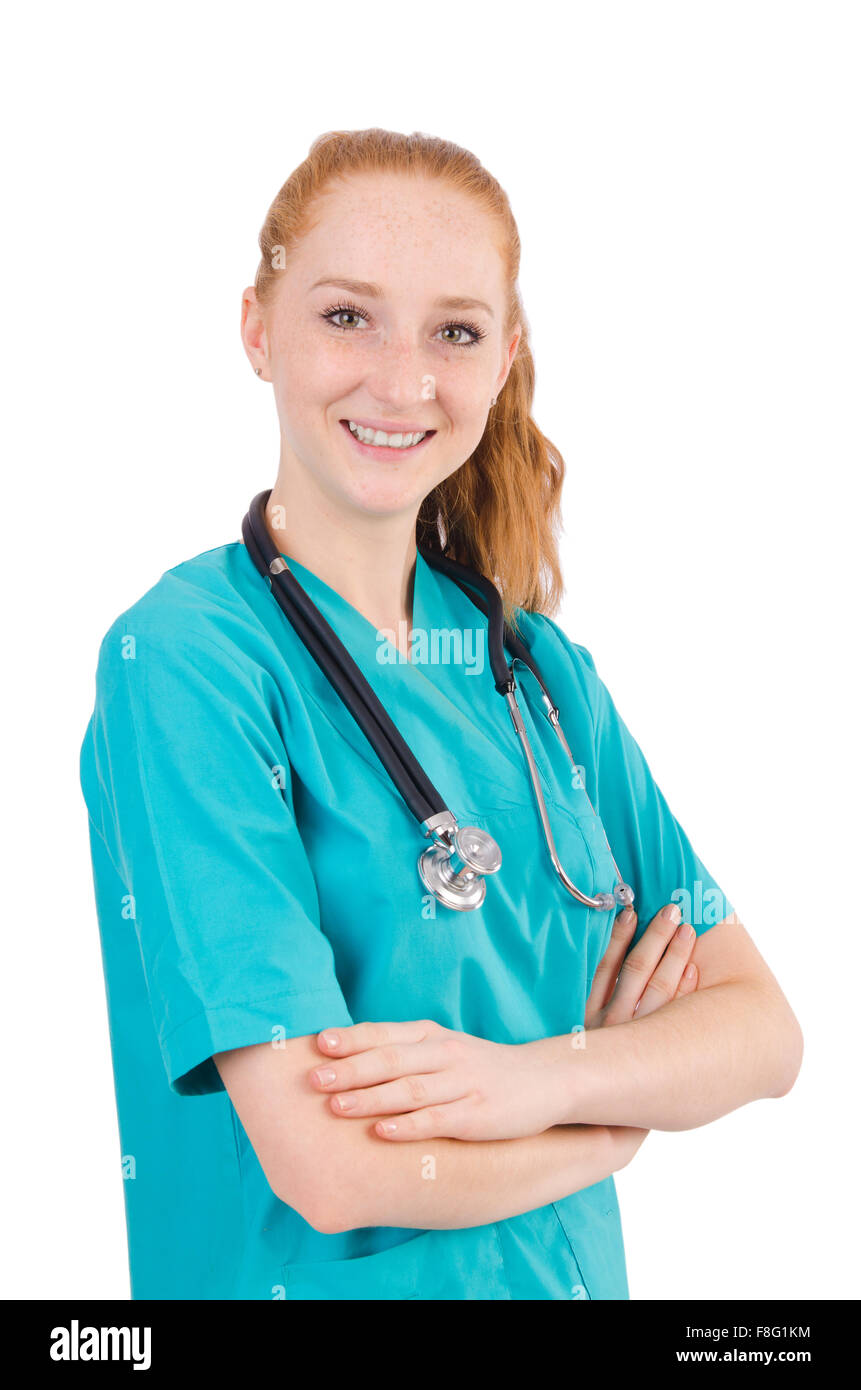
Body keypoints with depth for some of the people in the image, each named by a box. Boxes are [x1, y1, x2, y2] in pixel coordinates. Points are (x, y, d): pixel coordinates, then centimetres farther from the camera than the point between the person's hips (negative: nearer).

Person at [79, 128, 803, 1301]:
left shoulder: (540, 667, -1)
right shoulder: (180, 660, -19)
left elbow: (764, 1028, -3)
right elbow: (330, 1167, -25)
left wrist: (546, 1075, -21)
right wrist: (626, 1109, -10)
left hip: (572, 1268, 5)